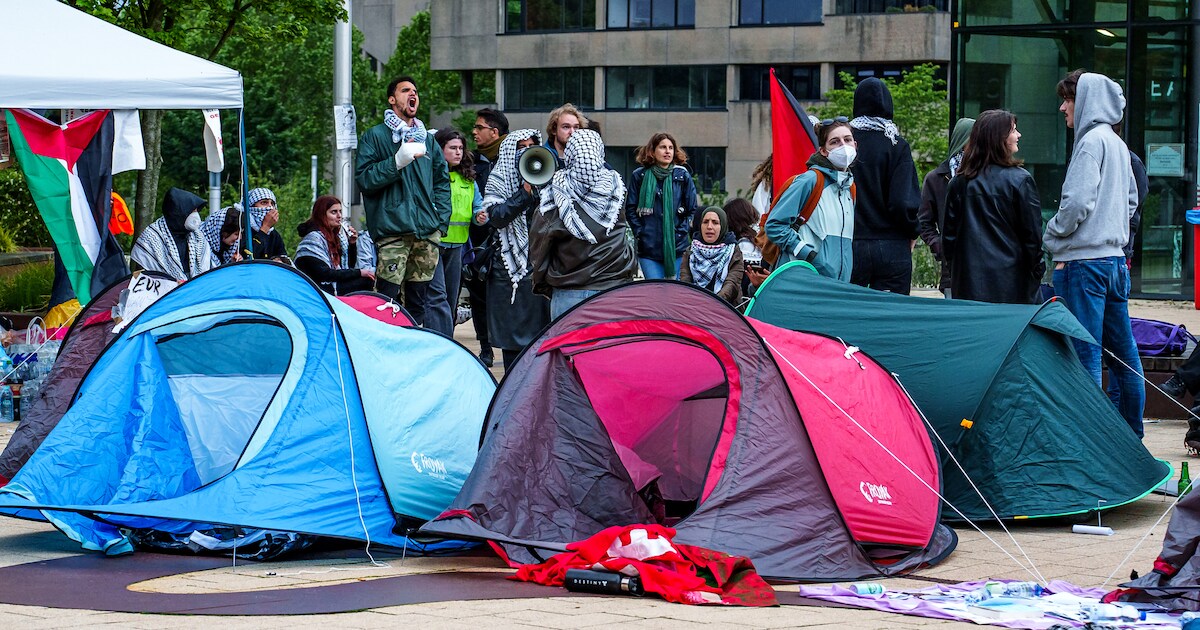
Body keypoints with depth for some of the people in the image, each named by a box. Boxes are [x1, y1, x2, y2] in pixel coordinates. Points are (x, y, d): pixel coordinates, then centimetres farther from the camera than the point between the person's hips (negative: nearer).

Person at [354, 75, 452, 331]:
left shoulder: (428, 139, 20)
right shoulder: (375, 136, 4)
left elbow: (442, 182, 25)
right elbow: (364, 179, -6)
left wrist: (441, 220, 13)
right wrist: (398, 161, -17)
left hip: (427, 233, 5)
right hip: (392, 230, -5)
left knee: (419, 300, 8)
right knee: (387, 299, -11)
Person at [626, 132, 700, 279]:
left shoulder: (682, 176, 4)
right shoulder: (639, 176, 3)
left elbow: (693, 210, 8)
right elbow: (630, 209, 7)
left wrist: (682, 231, -3)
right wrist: (639, 233, -3)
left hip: (677, 249, 1)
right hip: (648, 249, -1)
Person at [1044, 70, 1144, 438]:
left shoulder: (1092, 140, -12)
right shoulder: (1118, 145, 17)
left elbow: (1078, 202, -18)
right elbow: (1131, 200, 25)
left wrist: (1052, 238, -4)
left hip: (1084, 260, -9)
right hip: (1115, 255, 9)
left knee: (1084, 354, -8)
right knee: (1123, 352, 13)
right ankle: (1130, 434, 20)